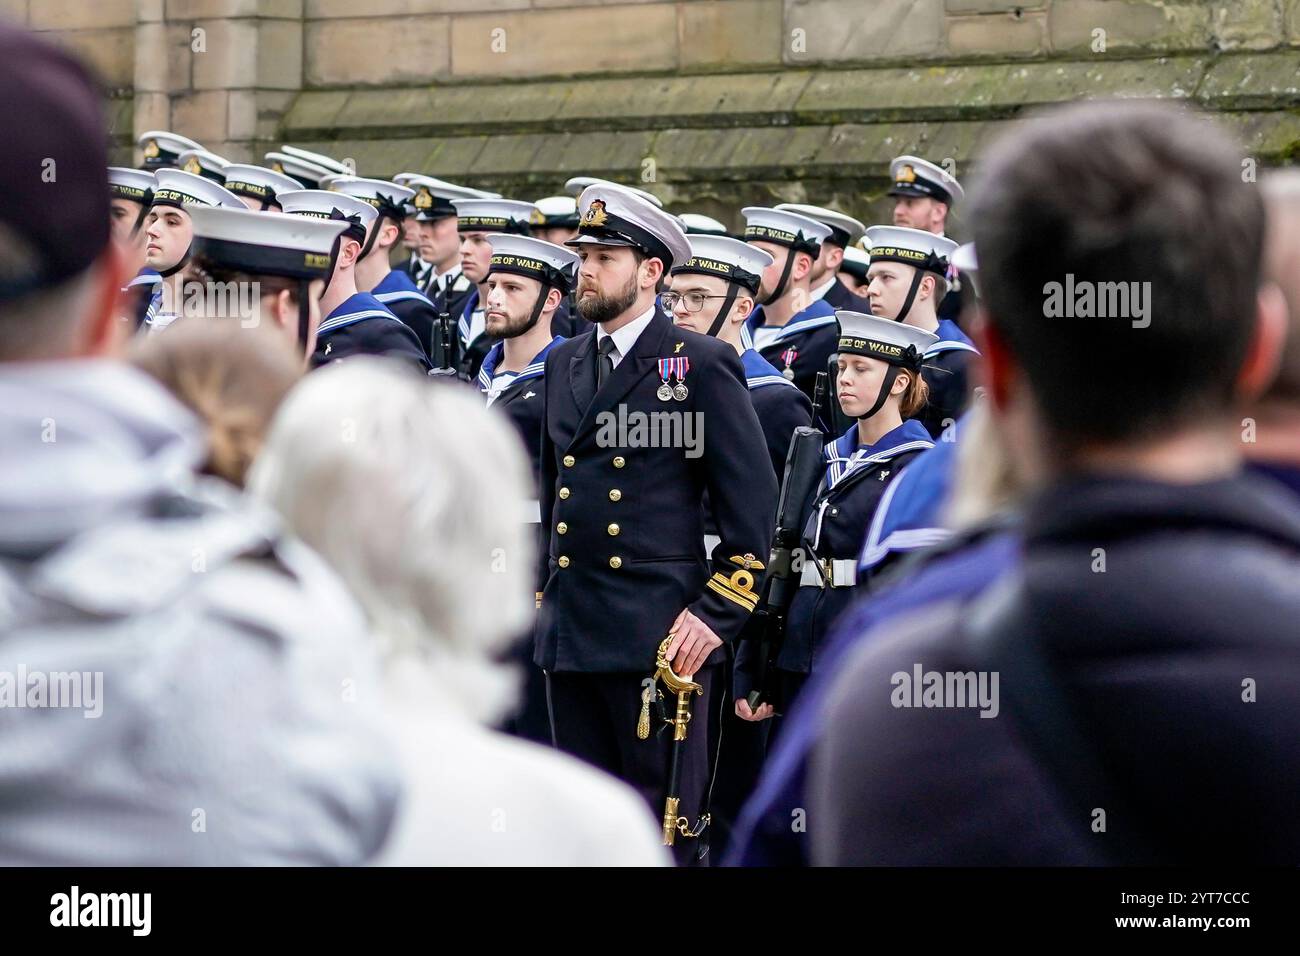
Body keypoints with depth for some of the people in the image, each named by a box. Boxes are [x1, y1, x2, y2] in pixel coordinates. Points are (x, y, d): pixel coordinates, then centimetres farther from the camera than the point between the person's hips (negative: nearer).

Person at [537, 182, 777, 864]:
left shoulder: (703, 365, -4)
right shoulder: (564, 364, 15)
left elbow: (754, 503, -6)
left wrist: (717, 613, -11)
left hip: (660, 633, -6)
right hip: (568, 633, 6)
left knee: (666, 826, -4)